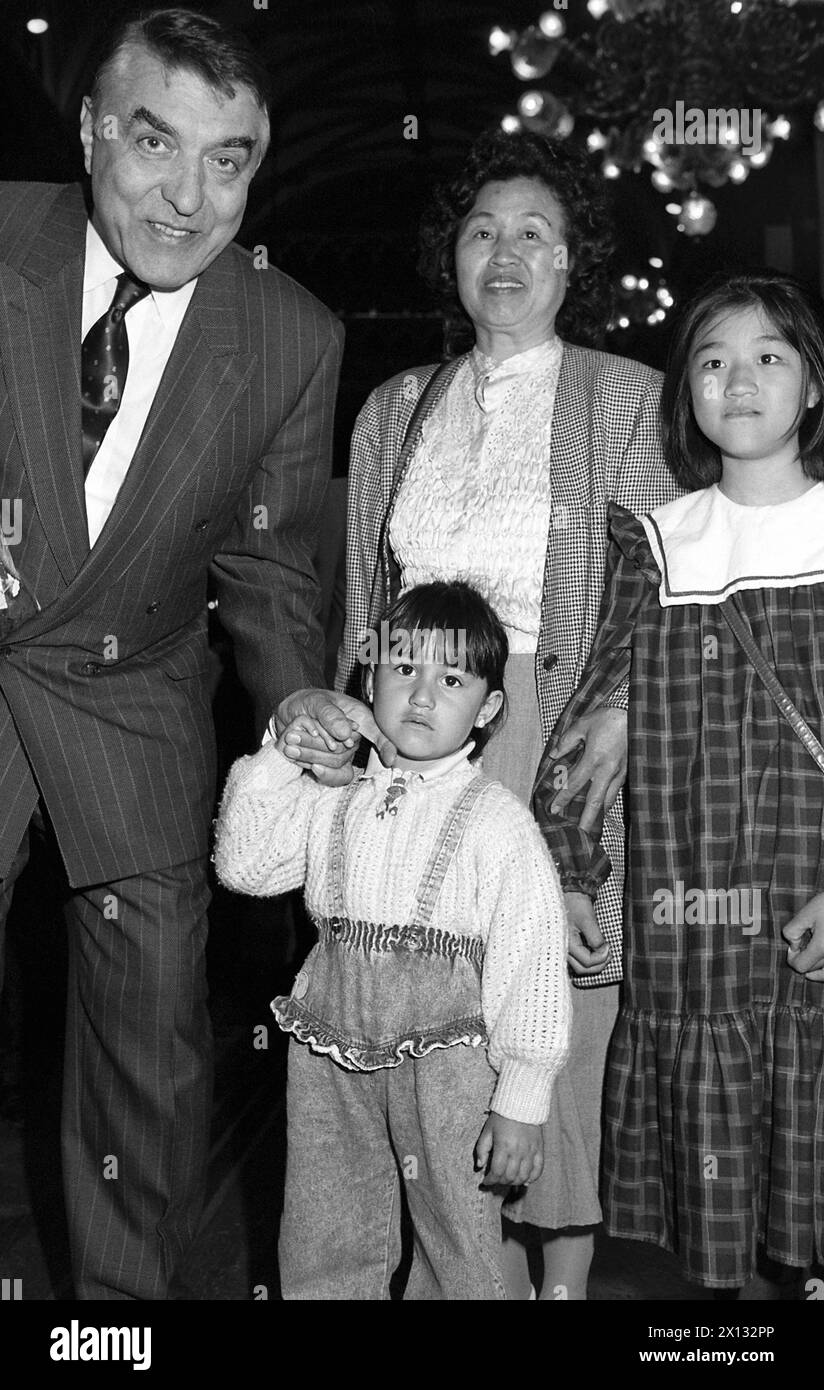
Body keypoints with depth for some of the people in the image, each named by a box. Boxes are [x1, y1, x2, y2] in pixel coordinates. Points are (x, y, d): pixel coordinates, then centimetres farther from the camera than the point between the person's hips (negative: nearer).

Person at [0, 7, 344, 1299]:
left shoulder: (295, 340, -7)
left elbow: (266, 560, 3)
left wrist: (297, 712, -10)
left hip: (133, 688, 2)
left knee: (154, 1011, 7)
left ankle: (127, 1282, 29)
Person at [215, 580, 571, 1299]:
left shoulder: (498, 821, -10)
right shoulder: (332, 799, 5)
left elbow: (530, 967, -11)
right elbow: (242, 864, 6)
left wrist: (520, 1103, -12)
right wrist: (280, 759, -3)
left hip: (448, 1059, -4)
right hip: (331, 1053, 4)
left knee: (459, 1248, 10)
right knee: (322, 1249, 16)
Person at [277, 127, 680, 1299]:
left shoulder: (628, 399, 5)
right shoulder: (392, 411, 16)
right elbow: (362, 599, 17)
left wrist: (624, 712, -13)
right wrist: (339, 714, 8)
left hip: (561, 745, -3)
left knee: (560, 1026, -1)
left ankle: (566, 1274, 18)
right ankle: (492, 1267, 21)